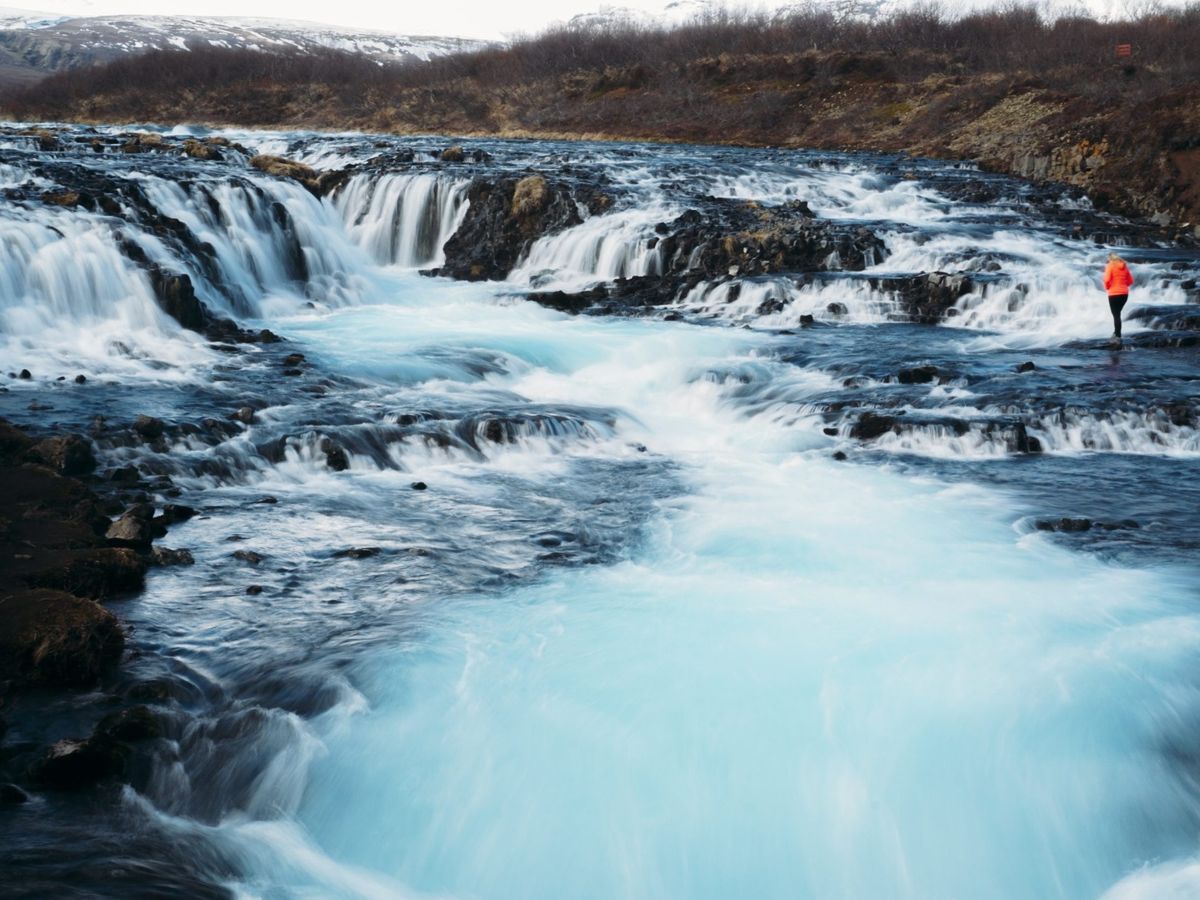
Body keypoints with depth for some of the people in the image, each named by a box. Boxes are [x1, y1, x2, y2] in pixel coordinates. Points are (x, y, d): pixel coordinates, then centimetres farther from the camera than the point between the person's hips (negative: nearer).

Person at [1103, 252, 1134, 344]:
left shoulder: (1110, 266, -7)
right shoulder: (1124, 266, 9)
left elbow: (1107, 279, -17)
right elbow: (1130, 281, 10)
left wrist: (1107, 287, 0)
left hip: (1114, 294, -5)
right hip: (1124, 293, 5)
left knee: (1116, 315, -1)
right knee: (1117, 313, 21)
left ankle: (1118, 336, -4)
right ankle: (1116, 333, 23)